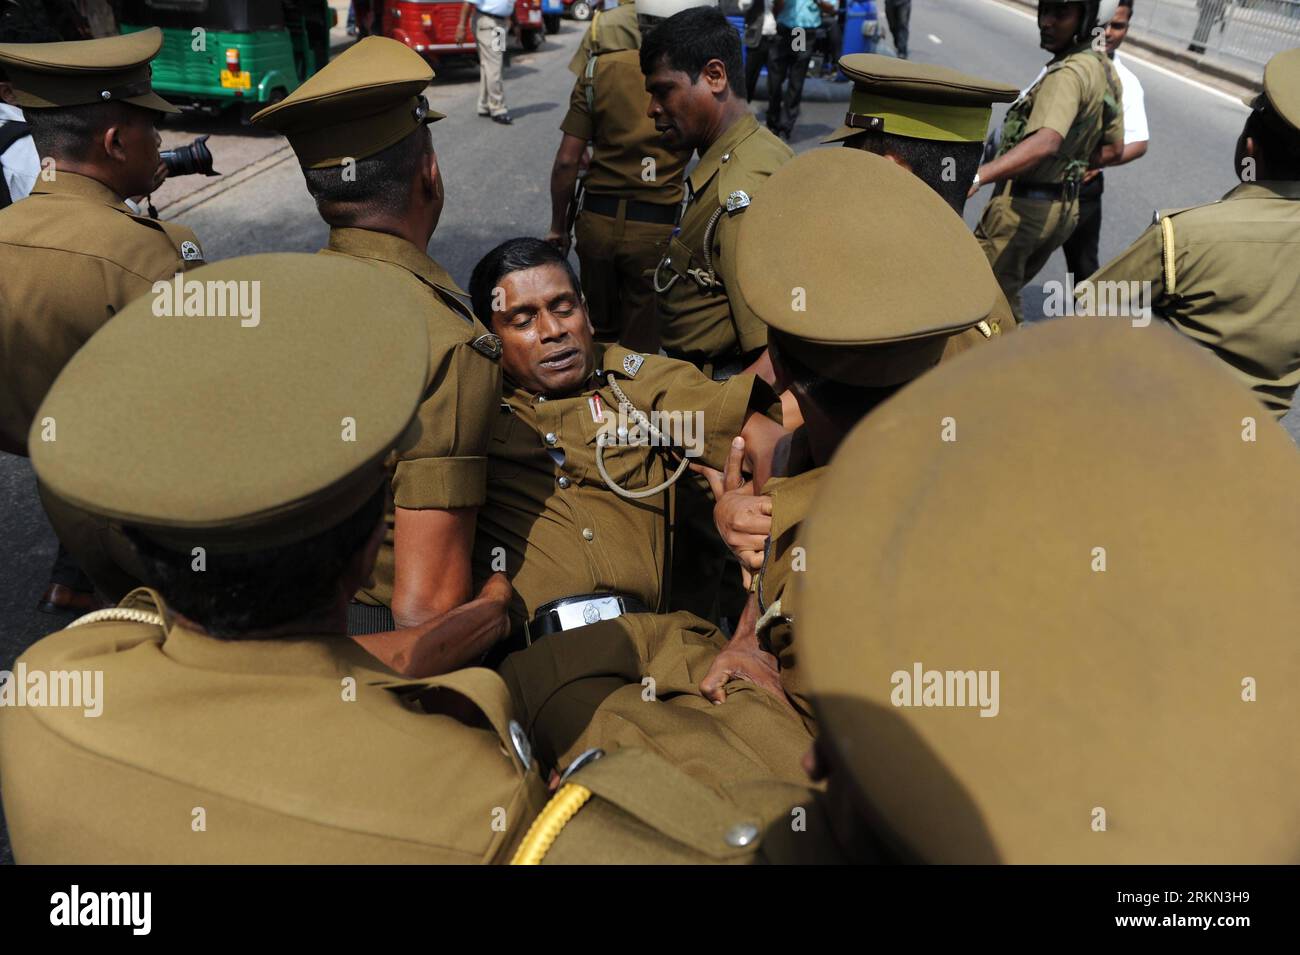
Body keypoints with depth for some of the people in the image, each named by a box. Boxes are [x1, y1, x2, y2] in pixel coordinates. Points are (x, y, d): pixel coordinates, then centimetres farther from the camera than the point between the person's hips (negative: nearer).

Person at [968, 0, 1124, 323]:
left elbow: (1046, 142, -40)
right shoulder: (1105, 71, 9)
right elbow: (1113, 149, 19)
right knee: (1005, 296, 23)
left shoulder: (1069, 73, -21)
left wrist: (978, 175, -52)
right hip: (1064, 208, 10)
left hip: (1023, 206, -9)